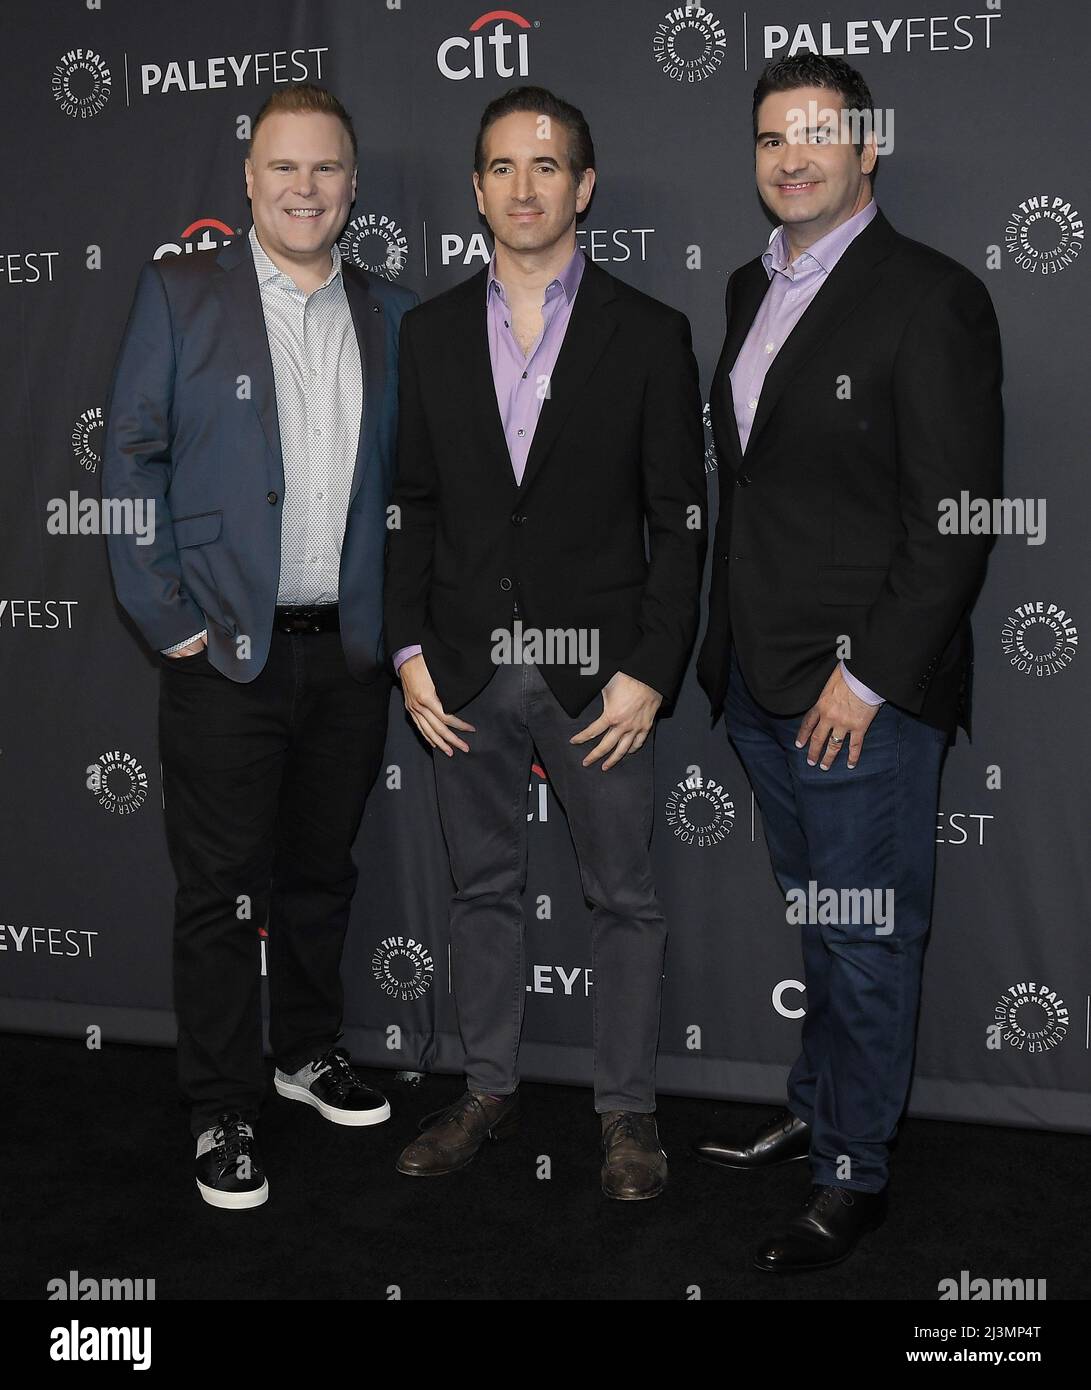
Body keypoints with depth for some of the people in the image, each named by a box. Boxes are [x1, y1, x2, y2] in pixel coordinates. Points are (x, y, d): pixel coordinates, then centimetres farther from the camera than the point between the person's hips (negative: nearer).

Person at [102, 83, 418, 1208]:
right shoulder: (179, 291, -2)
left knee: (321, 870, 17)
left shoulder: (391, 315, 8)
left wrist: (398, 617, 5)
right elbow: (131, 462, -4)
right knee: (221, 890, 3)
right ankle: (222, 1111, 18)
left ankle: (309, 1050, 36)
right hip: (226, 651, -3)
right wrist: (169, 620, -10)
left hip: (350, 650, 4)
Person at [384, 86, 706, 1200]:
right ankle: (489, 1088, 30)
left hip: (598, 670, -2)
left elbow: (679, 519, -3)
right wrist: (409, 650, 0)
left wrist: (650, 672, -10)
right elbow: (411, 505, 8)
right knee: (482, 887, 14)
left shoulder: (649, 335, -2)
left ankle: (626, 1110, 23)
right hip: (467, 669, 3)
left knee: (623, 899, 7)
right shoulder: (429, 333, 7)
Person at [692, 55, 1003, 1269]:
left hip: (865, 690, -7)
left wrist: (866, 676, -16)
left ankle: (853, 1174, 21)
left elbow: (955, 517, -15)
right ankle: (812, 1110, 37)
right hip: (760, 679, 7)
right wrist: (727, 642, 12)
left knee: (868, 942, 6)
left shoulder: (930, 299, -11)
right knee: (816, 926, 20)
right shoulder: (751, 289, 12)